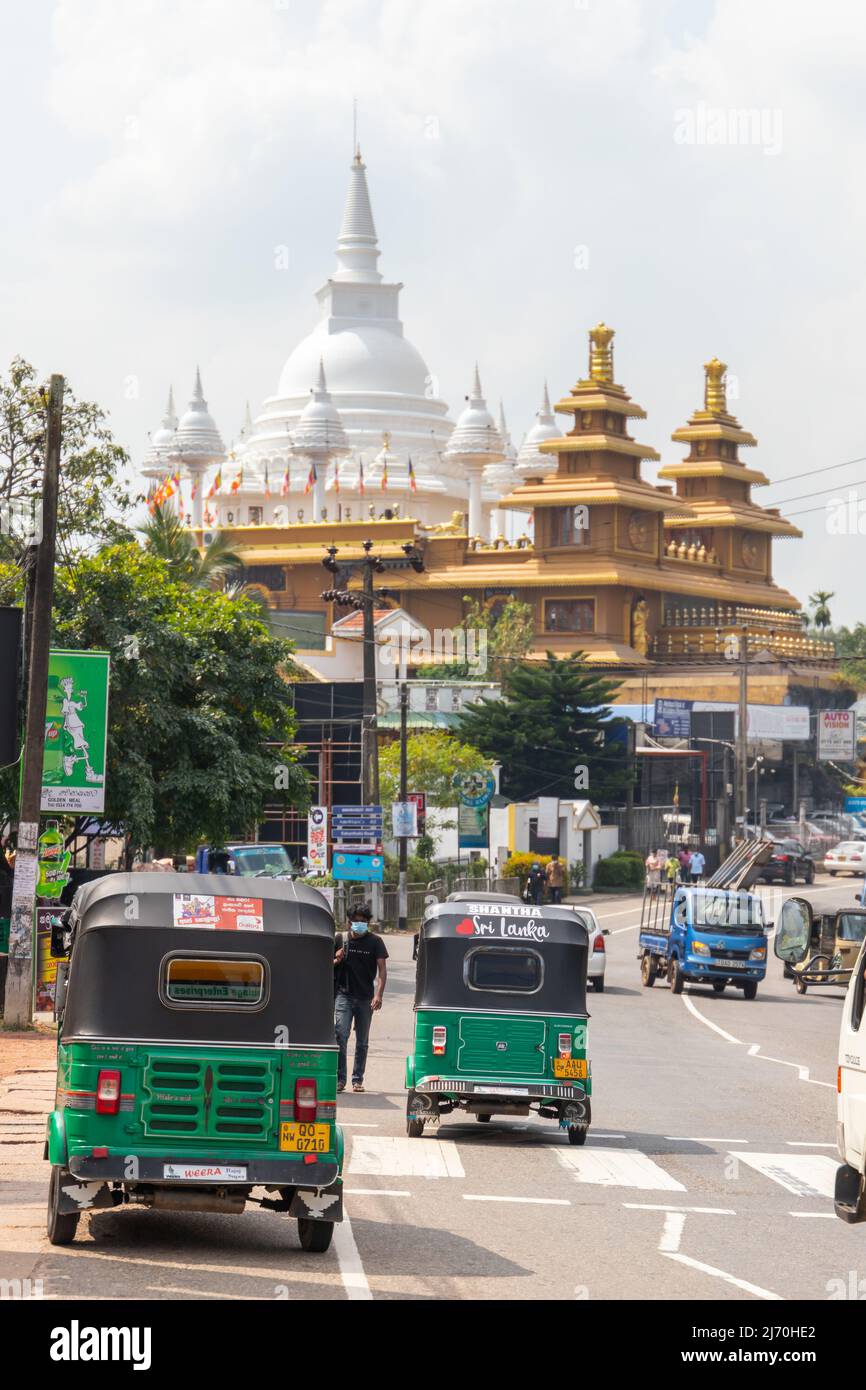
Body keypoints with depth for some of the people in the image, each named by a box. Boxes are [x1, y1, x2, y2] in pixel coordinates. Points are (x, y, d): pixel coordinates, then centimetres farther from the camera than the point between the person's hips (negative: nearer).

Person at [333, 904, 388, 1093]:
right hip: (344, 995, 0)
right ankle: (340, 1079, -10)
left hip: (365, 998, 0)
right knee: (340, 1036, -13)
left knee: (362, 1041, 7)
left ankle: (357, 1079, 15)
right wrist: (336, 960, -9)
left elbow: (382, 969, -5)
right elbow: (329, 966, 15)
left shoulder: (375, 942, 2)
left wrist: (378, 994, -18)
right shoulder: (341, 940, 5)